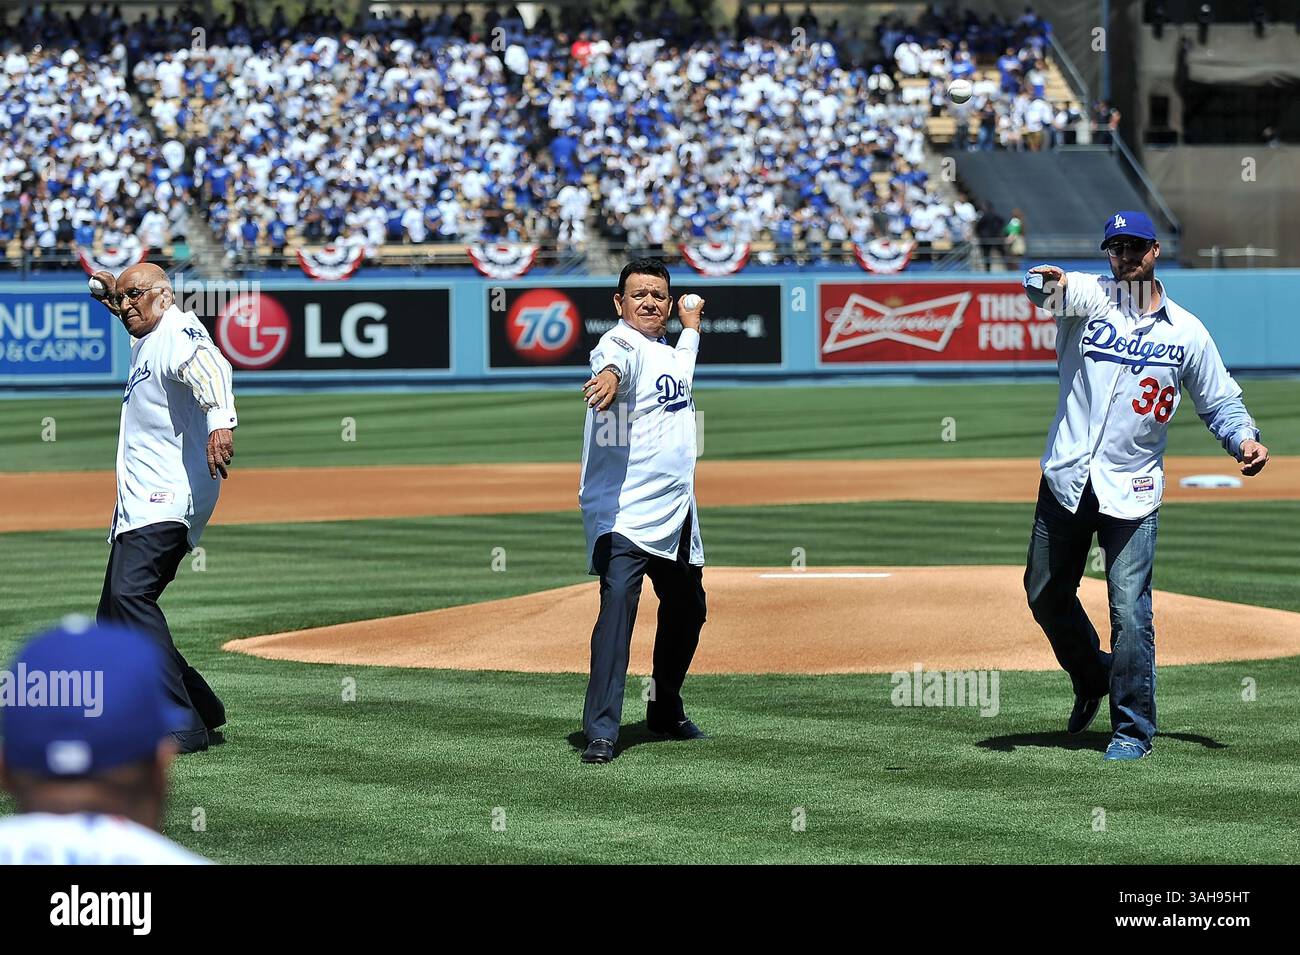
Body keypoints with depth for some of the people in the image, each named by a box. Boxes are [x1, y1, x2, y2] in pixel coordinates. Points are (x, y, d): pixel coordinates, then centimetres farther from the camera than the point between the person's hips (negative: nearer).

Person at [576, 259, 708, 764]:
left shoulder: (670, 352, 16)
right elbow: (614, 362, -37)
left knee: (687, 610, 20)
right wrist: (609, 376, -59)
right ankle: (600, 732, -25)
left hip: (676, 518, 9)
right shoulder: (620, 344, -11)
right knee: (617, 611, -21)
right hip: (624, 515, -9)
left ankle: (665, 709, 40)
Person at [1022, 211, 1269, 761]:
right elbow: (1048, 291, -20)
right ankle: (1091, 679, 39)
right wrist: (1046, 282, -45)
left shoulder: (1187, 333, 5)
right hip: (1066, 482, 2)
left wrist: (1245, 440, -8)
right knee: (1045, 593, 14)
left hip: (1132, 491, -2)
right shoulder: (1090, 298, 2)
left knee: (1130, 611, -10)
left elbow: (1220, 402, 13)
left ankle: (1133, 729, 0)